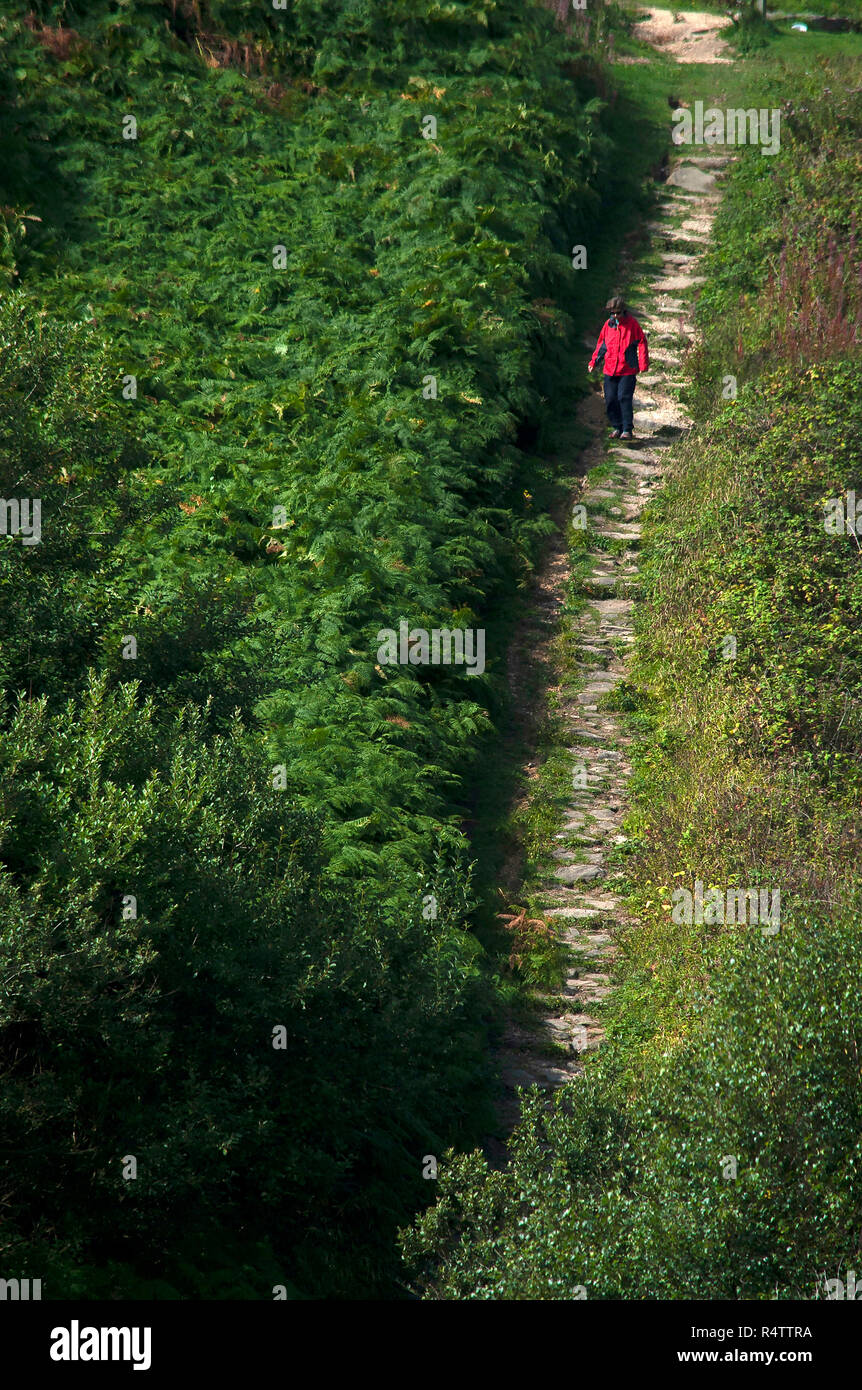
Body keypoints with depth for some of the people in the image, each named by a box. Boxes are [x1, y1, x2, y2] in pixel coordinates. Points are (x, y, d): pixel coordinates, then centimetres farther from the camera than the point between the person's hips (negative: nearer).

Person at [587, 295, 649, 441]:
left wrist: (643, 364, -9)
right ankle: (617, 427, 18)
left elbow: (641, 343, -2)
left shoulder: (632, 323, -3)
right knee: (610, 400, 3)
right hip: (610, 370, 4)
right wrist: (594, 362, 13)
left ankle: (627, 429, -2)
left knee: (624, 398, -10)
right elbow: (601, 345, 20)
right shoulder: (608, 325, 9)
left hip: (627, 370, -4)